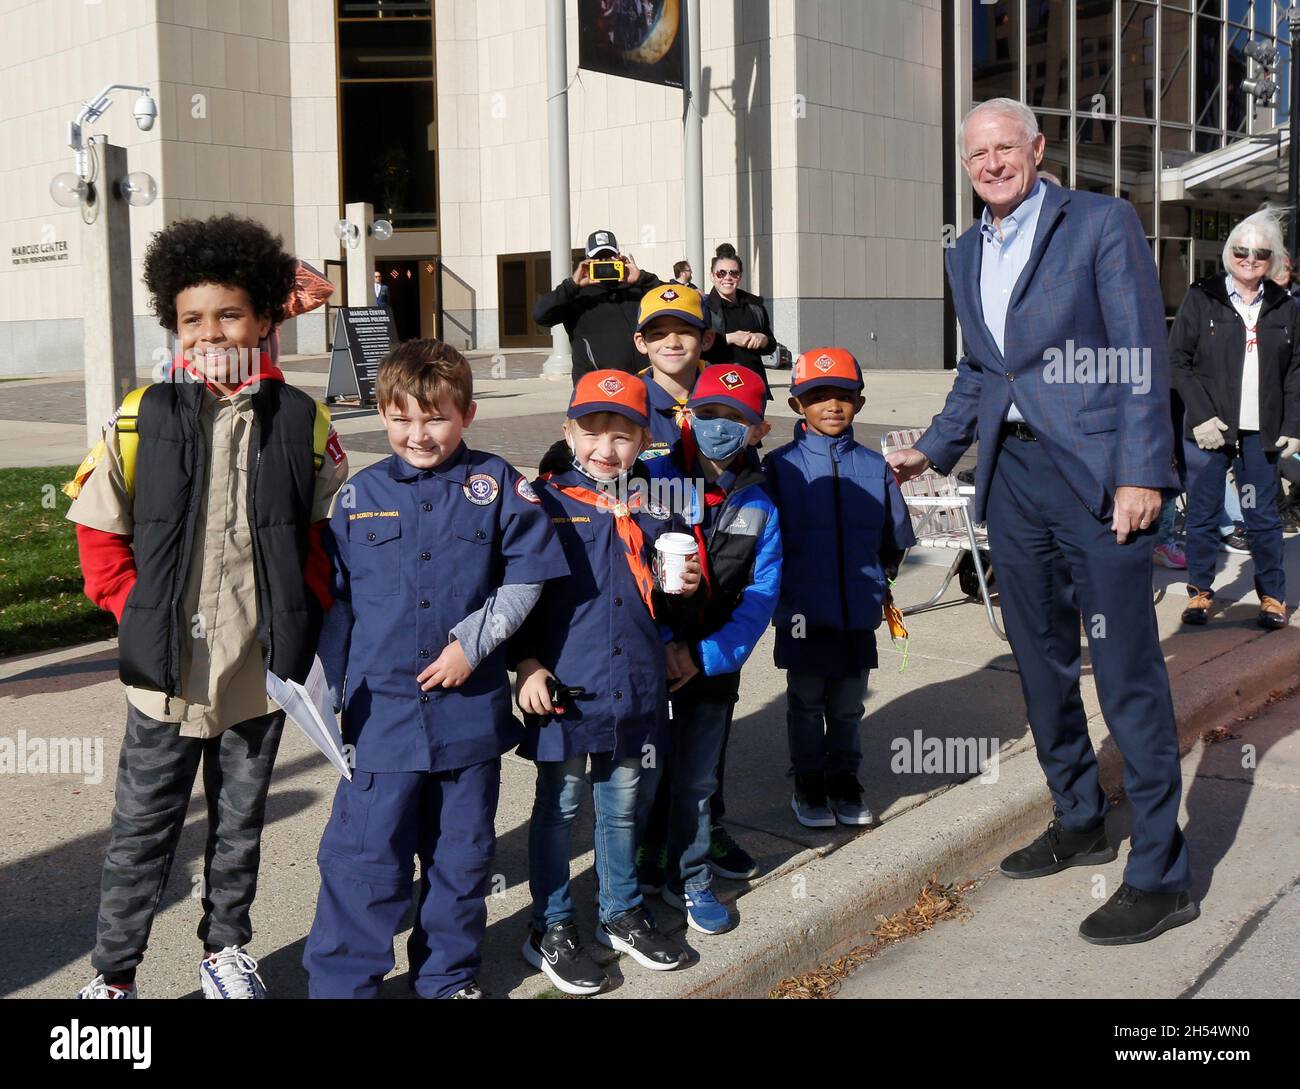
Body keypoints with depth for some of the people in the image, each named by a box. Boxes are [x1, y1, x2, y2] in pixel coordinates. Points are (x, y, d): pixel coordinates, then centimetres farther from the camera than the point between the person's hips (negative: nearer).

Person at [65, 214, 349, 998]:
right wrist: (139, 612, -6)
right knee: (143, 830, 9)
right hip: (168, 667, -1)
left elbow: (330, 529, 6)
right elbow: (99, 531, 1)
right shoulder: (144, 418, -5)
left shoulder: (301, 420, -2)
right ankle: (114, 975, 24)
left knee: (241, 823, 18)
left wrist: (304, 609, -1)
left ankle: (227, 948, 38)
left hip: (264, 667, 1)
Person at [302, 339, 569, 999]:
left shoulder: (494, 484, -1)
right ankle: (340, 982, 14)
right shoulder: (361, 495, 2)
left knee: (463, 852, 14)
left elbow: (528, 573, -2)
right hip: (382, 708, 0)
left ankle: (449, 975, 31)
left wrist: (474, 642, -11)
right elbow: (334, 600, 8)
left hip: (469, 706, 0)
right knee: (366, 856, 0)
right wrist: (328, 690, 8)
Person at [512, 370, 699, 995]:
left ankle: (622, 913, 33)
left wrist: (683, 586, -2)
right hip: (563, 684, -4)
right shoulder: (545, 501, -5)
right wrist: (527, 663, -12)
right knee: (559, 804, 7)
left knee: (621, 802, 16)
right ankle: (551, 929, 20)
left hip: (634, 684, 4)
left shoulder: (652, 507, 8)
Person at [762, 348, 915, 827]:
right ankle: (809, 786, 25)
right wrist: (780, 587, -2)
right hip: (803, 612, -2)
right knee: (806, 703, 10)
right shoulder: (780, 466, -5)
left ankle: (844, 782, 29)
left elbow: (895, 537, 11)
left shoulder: (874, 467, 2)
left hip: (859, 611, 2)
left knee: (848, 705, 14)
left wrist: (879, 578, 10)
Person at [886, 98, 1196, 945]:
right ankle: (1080, 823, 32)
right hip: (1011, 473, 7)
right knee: (1041, 661, 15)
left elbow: (1142, 352, -10)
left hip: (1095, 471, -7)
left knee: (1127, 671, -4)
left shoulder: (1101, 222, -4)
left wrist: (1141, 472, -16)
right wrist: (934, 450, 16)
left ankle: (1161, 875, 4)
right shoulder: (966, 255, 15)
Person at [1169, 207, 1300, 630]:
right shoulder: (1201, 298, 2)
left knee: (1263, 516, 6)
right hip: (1208, 428, -2)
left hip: (1261, 432, 2)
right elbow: (1178, 361, -2)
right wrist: (1201, 416, -11)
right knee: (1203, 515, 3)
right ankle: (1200, 592, 15)